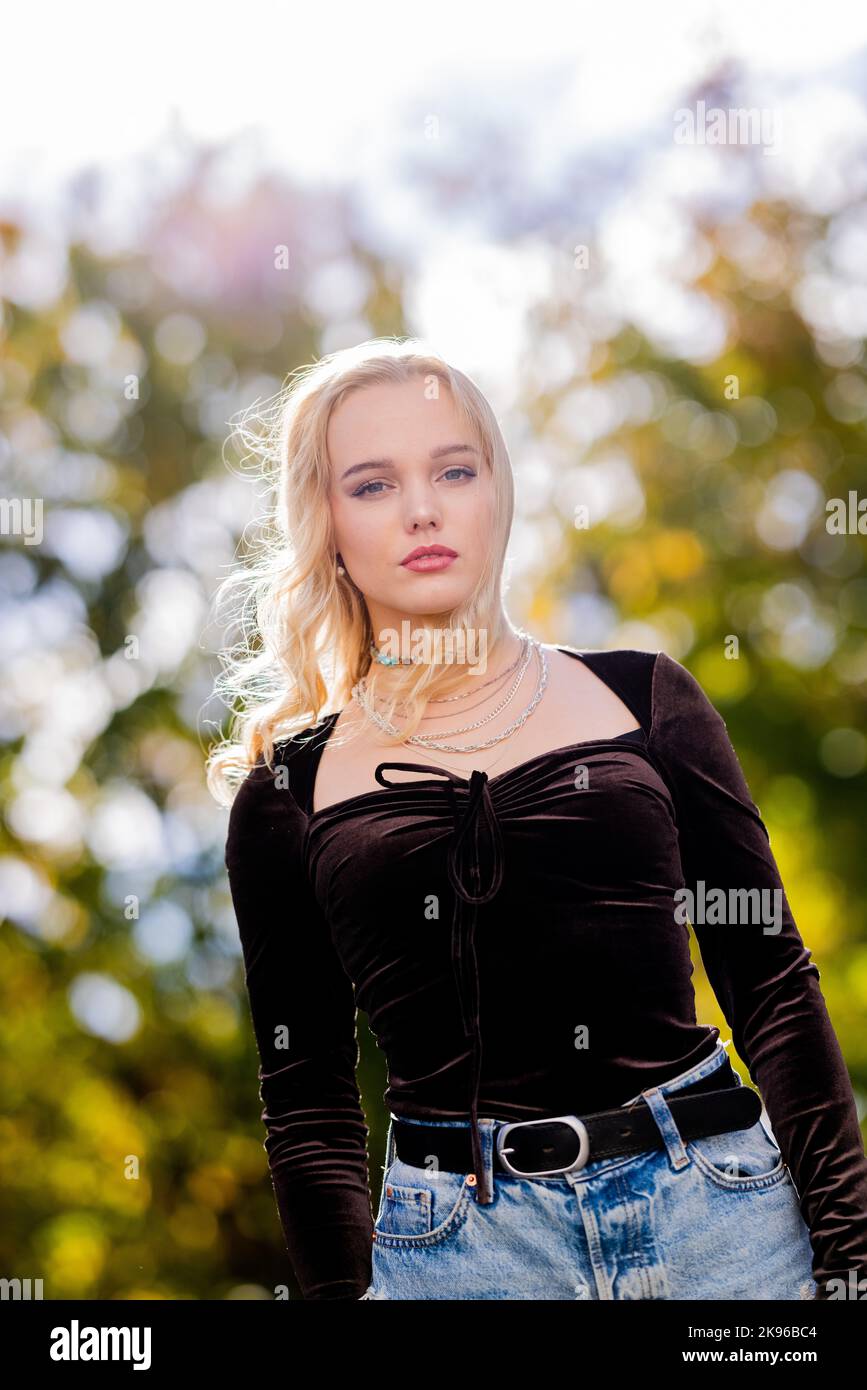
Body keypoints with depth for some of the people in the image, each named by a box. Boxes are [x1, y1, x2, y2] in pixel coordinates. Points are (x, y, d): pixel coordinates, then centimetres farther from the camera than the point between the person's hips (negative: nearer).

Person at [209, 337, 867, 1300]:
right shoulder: (287, 791, 6)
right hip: (457, 1238, 0)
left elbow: (773, 985, 4)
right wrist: (345, 1291, -4)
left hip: (721, 1208, 0)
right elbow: (304, 1095, 8)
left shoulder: (643, 697, 5)